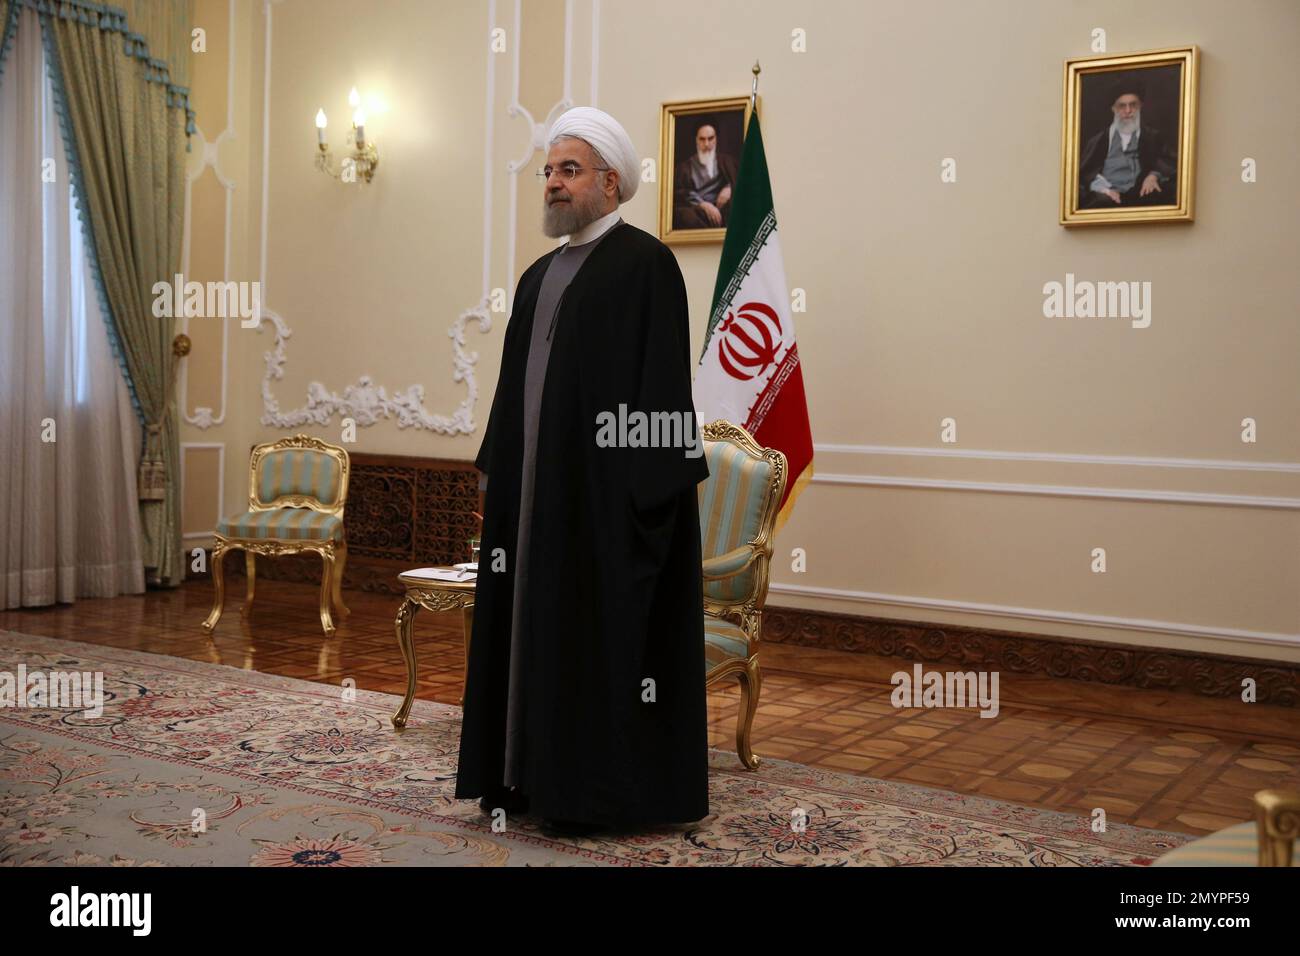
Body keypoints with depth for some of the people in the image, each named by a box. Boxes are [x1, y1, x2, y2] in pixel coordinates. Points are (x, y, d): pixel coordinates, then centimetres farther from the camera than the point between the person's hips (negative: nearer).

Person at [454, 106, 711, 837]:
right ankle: (540, 771, 22)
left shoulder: (645, 262, -8)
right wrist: (494, 470, 15)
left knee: (605, 627, -2)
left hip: (606, 486, -8)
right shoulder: (540, 276, 17)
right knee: (541, 621, 11)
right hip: (537, 485, 9)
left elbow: (662, 385, -15)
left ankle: (606, 787, 8)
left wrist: (642, 489, -20)